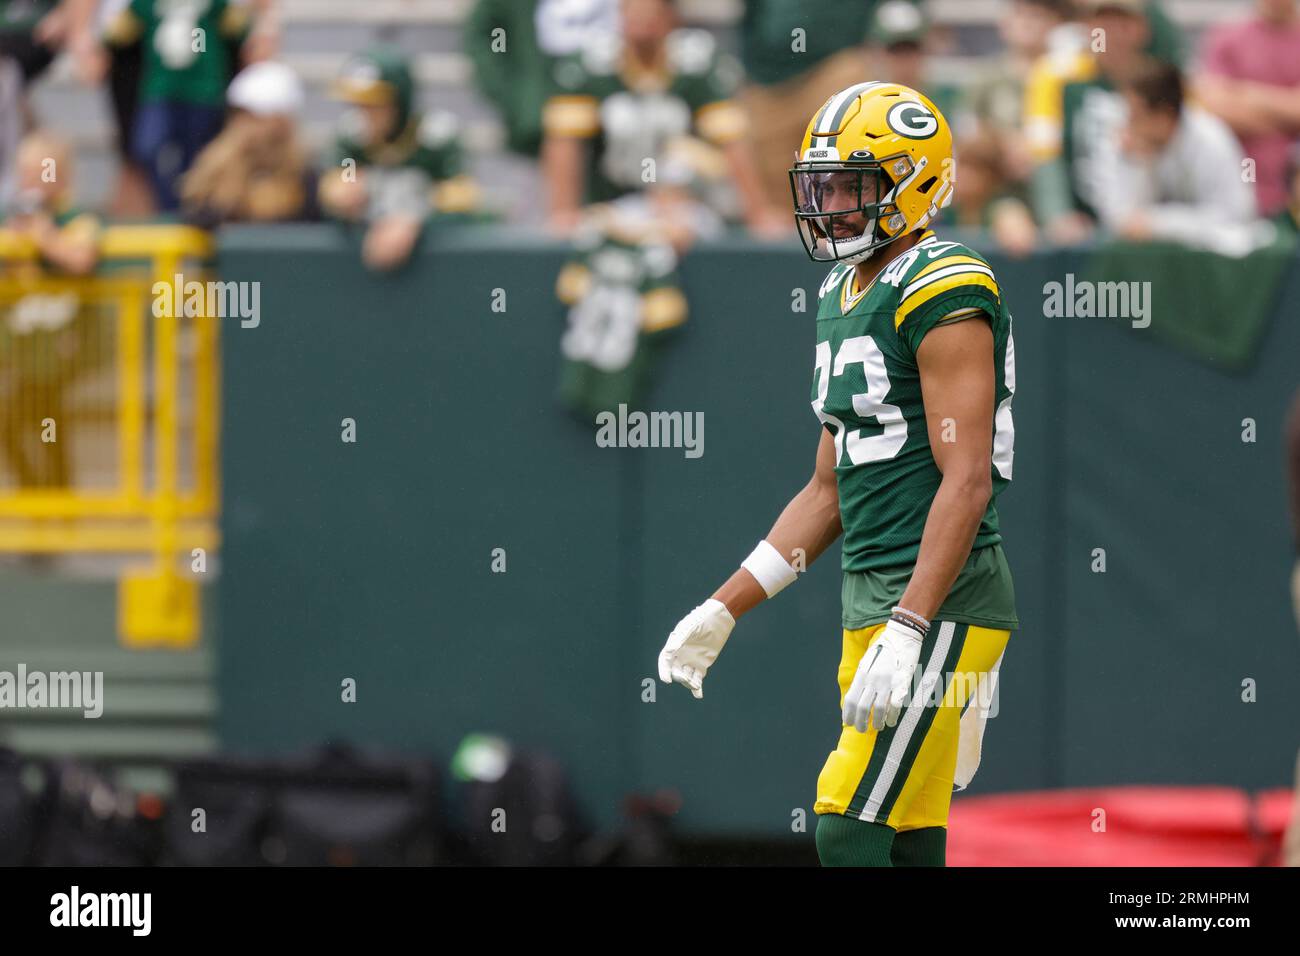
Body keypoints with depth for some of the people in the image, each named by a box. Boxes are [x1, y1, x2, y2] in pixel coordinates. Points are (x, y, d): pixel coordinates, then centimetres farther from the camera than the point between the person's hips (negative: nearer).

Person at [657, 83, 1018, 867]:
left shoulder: (943, 294, -13)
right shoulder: (844, 298, 17)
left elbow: (966, 481, -21)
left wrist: (907, 633, -27)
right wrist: (723, 612, 18)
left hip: (941, 608, -9)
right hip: (873, 600, 9)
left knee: (850, 835, -14)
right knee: (907, 848, 8)